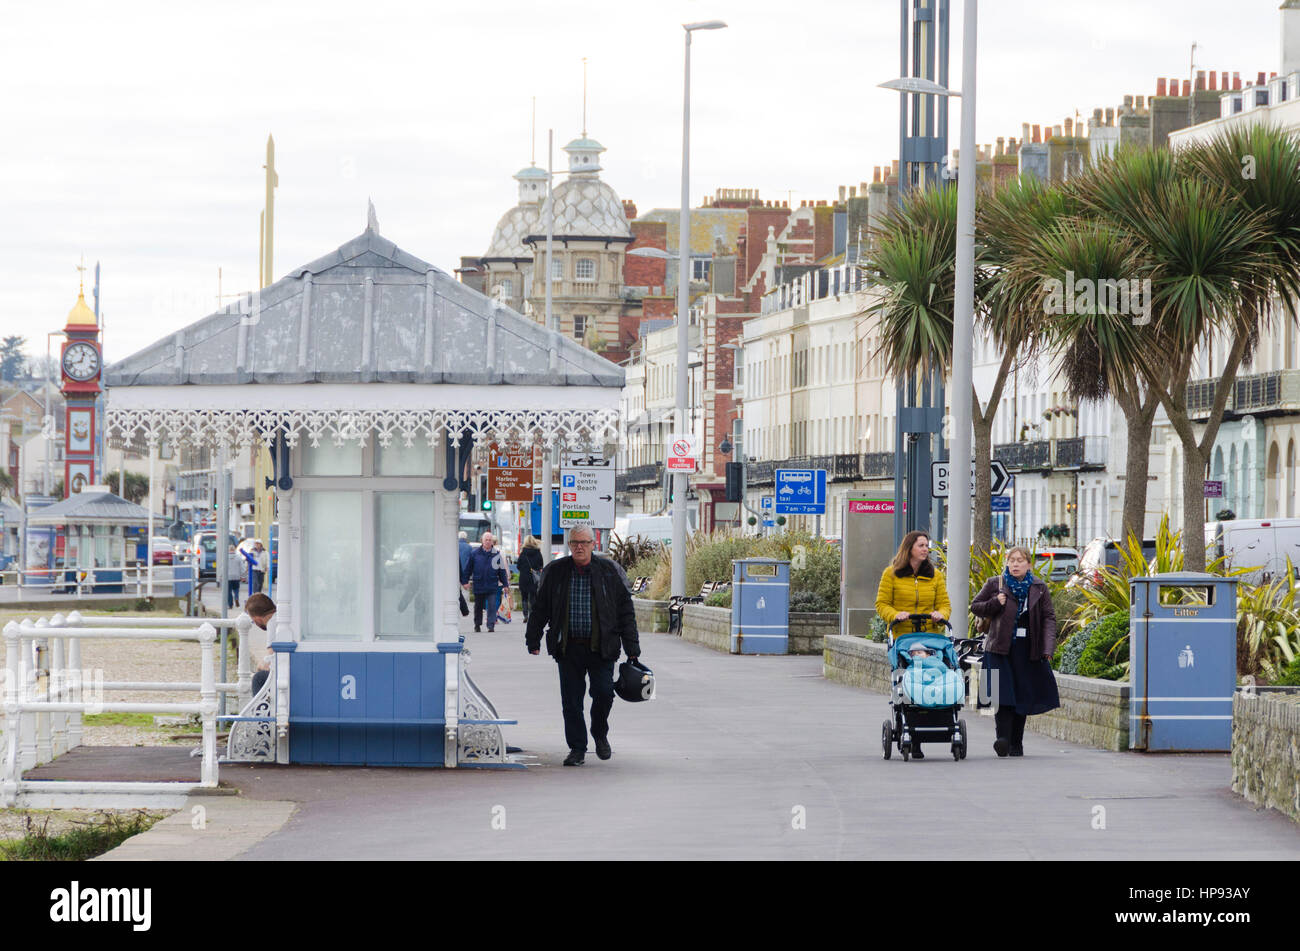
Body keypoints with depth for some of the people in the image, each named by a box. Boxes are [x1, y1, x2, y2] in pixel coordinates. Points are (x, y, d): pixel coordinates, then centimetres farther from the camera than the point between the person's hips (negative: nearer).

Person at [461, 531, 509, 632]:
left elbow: (502, 571, 9)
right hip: (478, 585, 1)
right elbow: (468, 568, 7)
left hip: (492, 585, -1)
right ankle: (477, 625, 24)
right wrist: (465, 581, 2)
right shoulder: (475, 553, 1)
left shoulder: (496, 554, 4)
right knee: (478, 606, 11)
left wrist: (505, 585, 8)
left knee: (492, 606, -8)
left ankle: (491, 625, -6)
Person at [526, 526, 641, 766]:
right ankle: (577, 748, 11)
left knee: (604, 692, -9)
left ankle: (600, 734, 19)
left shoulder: (609, 571, 2)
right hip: (568, 647, 1)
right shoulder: (555, 572, 6)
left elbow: (626, 610, 4)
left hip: (601, 647, -1)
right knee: (571, 701, 0)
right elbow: (540, 608, 12)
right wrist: (533, 640, 8)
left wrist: (632, 647, 0)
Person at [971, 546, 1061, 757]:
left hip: (1028, 650, 2)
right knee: (1003, 696, -15)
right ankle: (1003, 738, -23)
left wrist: (1048, 647, -7)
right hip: (1001, 649, -2)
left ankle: (1016, 744, 13)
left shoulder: (1039, 588, 7)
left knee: (1023, 697, 5)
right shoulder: (994, 585, 6)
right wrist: (995, 604, -8)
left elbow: (1049, 618, 5)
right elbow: (975, 607, 12)